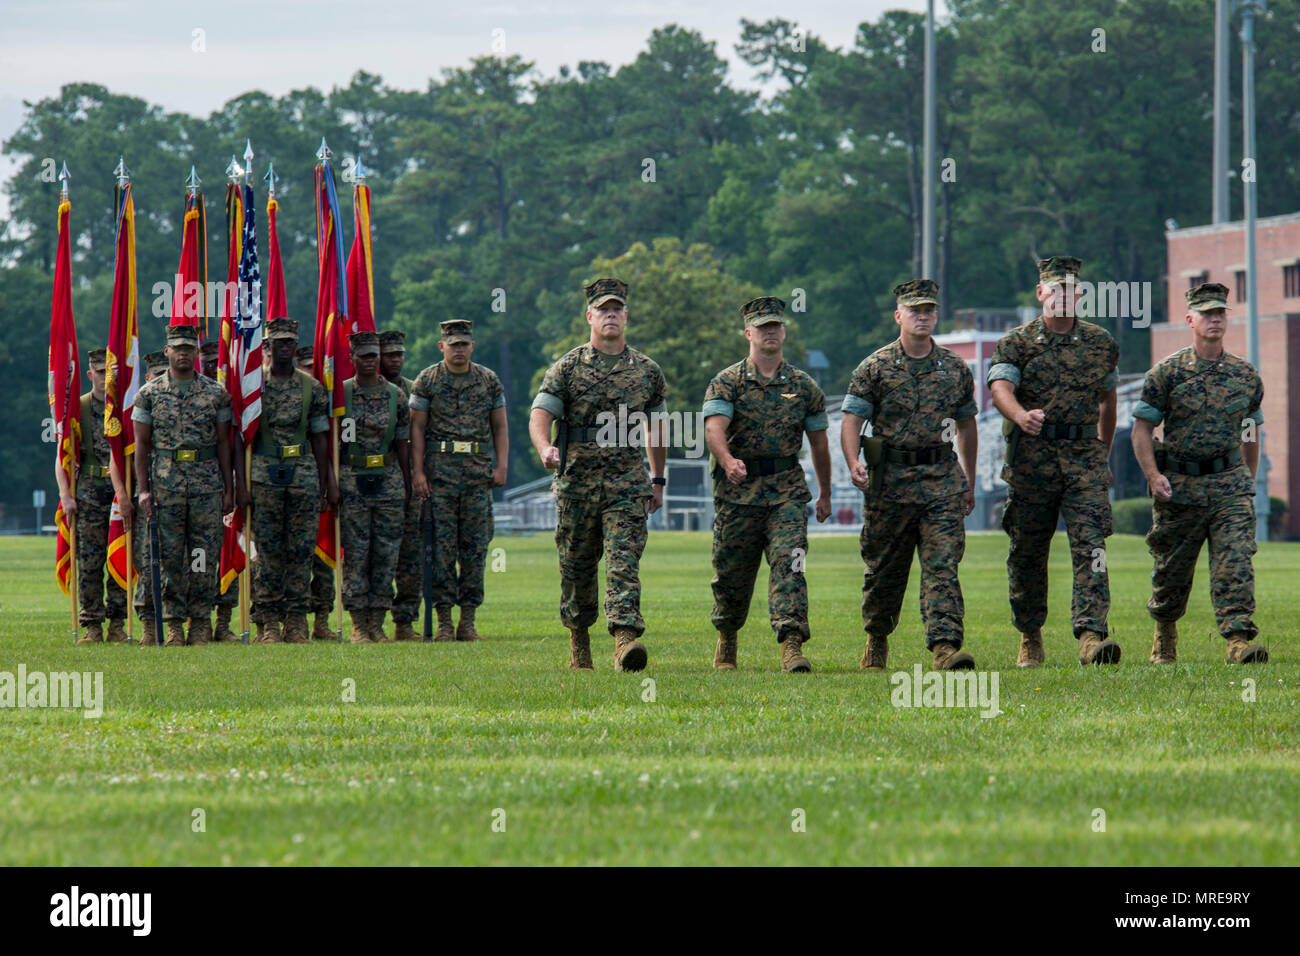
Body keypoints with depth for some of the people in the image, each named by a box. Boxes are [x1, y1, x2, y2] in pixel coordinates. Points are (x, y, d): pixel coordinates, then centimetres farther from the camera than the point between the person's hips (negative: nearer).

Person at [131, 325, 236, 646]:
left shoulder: (216, 393, 6)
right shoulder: (150, 393, 4)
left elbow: (223, 443, 8)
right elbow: (141, 444, 5)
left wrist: (229, 488, 4)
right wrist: (143, 489, -3)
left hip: (208, 484, 1)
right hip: (166, 484, 0)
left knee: (206, 555, -1)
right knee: (171, 555, 1)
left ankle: (200, 620, 6)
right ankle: (173, 623, 6)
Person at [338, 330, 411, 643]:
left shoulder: (395, 396, 8)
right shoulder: (340, 394, 2)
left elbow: (403, 443, 11)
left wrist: (407, 484, 9)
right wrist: (331, 483, -3)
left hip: (388, 479, 2)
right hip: (352, 480, -2)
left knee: (386, 552, 2)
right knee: (355, 553, -2)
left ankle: (377, 622, 8)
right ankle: (358, 625, 2)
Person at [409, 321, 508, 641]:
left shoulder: (489, 380, 9)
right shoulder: (427, 381, 3)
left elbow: (499, 426, 12)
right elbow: (417, 427, 3)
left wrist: (502, 466, 2)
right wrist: (418, 471, -5)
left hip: (479, 472, 2)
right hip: (440, 471, -2)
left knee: (475, 546, 1)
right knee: (441, 546, -4)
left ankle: (468, 620, 6)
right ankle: (444, 621, -1)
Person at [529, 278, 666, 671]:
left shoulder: (647, 370, 10)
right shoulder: (567, 368, 3)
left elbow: (657, 425, 21)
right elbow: (540, 416, -6)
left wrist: (658, 480, 20)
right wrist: (545, 448, -28)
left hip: (628, 484, 0)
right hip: (577, 481, 0)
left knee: (624, 563, -14)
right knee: (577, 568, 8)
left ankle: (626, 638, -26)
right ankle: (578, 638, 25)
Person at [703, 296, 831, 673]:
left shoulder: (804, 386, 8)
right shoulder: (727, 383, 0)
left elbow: (818, 441, 18)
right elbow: (714, 428, -17)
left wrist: (825, 493, 23)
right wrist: (728, 461, -38)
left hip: (787, 492, 1)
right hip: (738, 491, -1)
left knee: (789, 565, -16)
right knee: (732, 573, 9)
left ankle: (792, 645, -24)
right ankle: (726, 642, 31)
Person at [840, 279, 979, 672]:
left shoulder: (955, 368, 10)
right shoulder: (875, 367, 1)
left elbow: (966, 425, 20)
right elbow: (852, 419, -3)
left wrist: (969, 482, 20)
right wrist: (854, 463, -21)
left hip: (942, 480, 1)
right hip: (890, 480, -1)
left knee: (942, 566, -12)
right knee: (884, 569, 8)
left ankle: (945, 647, -20)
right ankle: (876, 639, 29)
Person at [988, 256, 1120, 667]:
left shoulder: (1101, 344, 11)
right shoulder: (1016, 343, 1)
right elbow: (1000, 387, -17)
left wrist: (1103, 451, 26)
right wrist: (1021, 416, -38)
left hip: (1084, 456, 1)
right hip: (1031, 459, -1)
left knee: (1090, 546, -14)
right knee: (1028, 552, 6)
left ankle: (1092, 636, -22)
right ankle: (1030, 636, 22)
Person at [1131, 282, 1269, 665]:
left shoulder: (1246, 375, 8)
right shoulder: (1167, 373, -2)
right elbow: (1142, 428, -1)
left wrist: (1249, 479, 21)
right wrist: (1154, 475, -14)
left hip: (1230, 484, 1)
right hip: (1180, 486, -1)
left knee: (1235, 562, -15)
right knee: (1172, 570, 9)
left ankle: (1239, 640, -22)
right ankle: (1164, 634, 32)